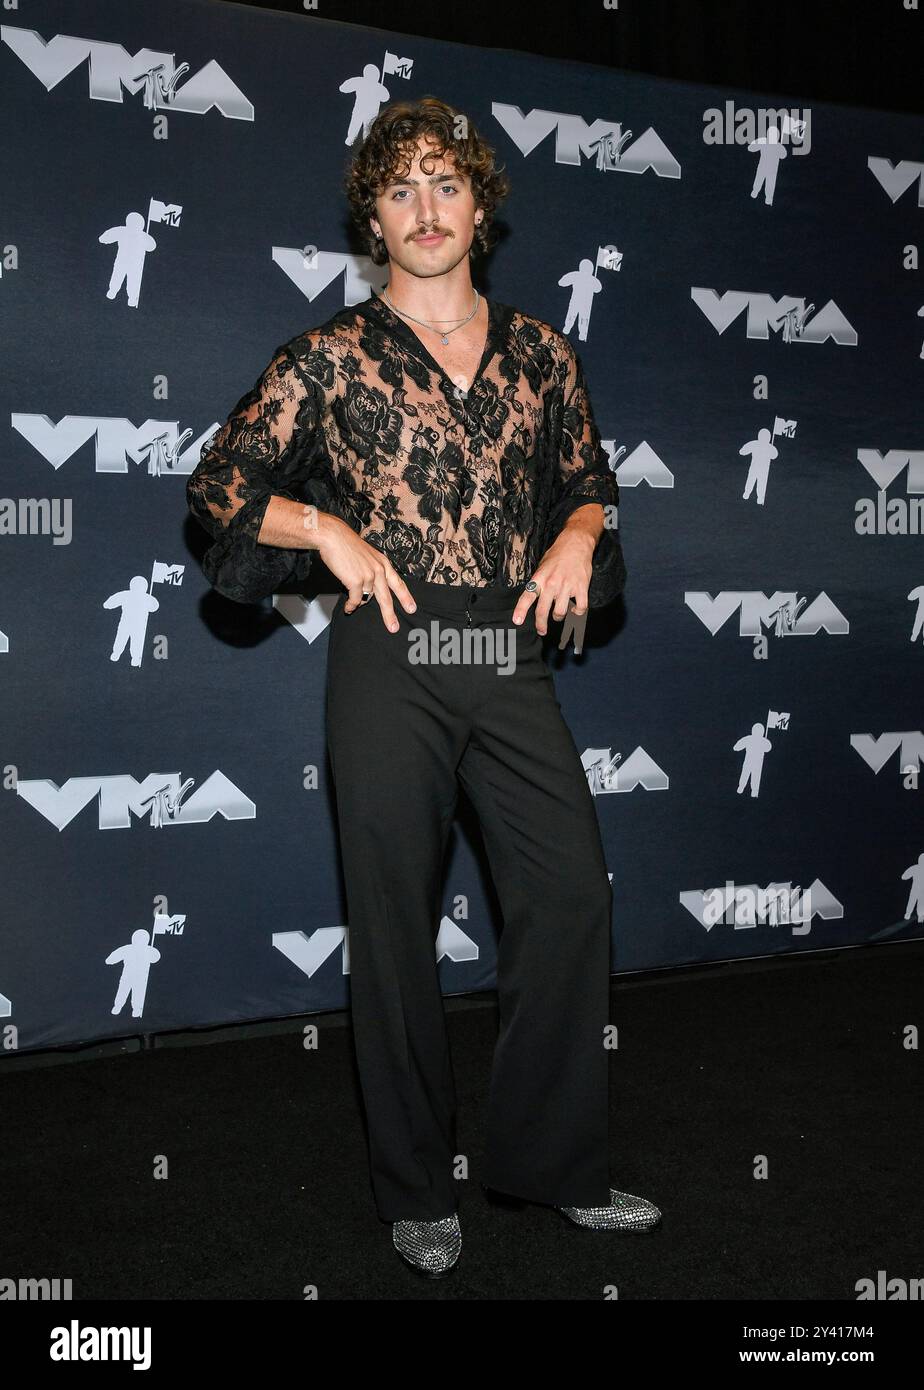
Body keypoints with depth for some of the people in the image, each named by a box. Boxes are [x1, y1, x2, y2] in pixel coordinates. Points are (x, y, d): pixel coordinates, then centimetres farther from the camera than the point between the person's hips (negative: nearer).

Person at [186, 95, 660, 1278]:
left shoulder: (539, 353, 12)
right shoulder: (330, 357, 3)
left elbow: (590, 481, 23)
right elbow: (217, 482, 5)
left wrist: (579, 537, 2)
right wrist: (327, 529, -9)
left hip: (512, 660, 3)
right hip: (389, 660, -3)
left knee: (571, 894, 1)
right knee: (396, 924, 3)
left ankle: (553, 1163, 20)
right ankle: (416, 1192, 21)